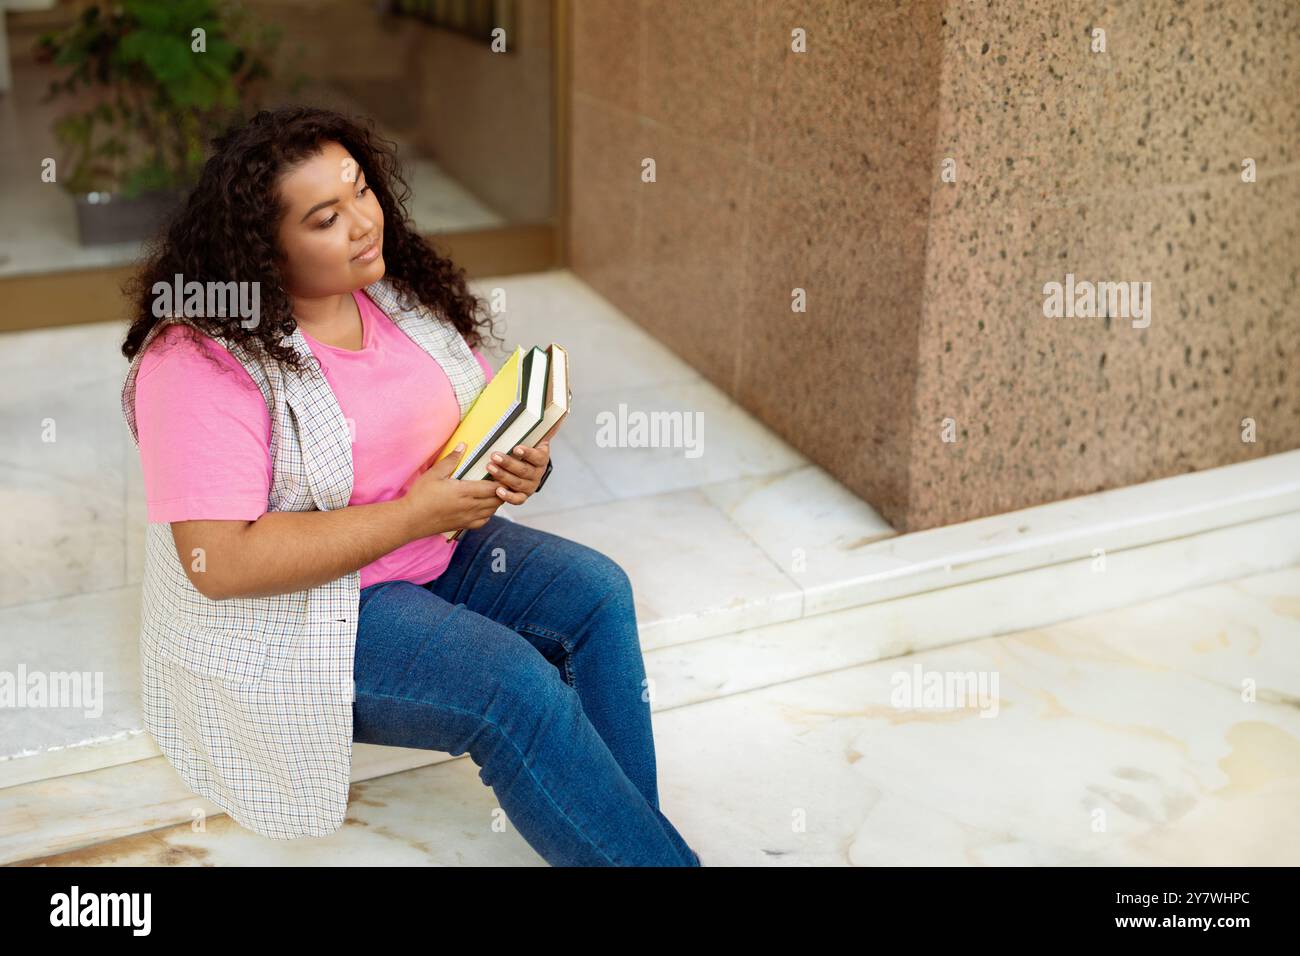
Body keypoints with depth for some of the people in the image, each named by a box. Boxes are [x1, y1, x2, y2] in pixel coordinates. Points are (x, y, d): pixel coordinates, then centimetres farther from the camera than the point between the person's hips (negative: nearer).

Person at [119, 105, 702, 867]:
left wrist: (523, 461, -15)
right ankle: (656, 857, -5)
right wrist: (413, 513, -25)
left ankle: (629, 827, -5)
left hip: (434, 547, 7)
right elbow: (219, 562, -26)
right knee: (515, 687, -24)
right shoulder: (201, 364, -20)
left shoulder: (400, 292, 1)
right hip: (293, 612, -7)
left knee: (595, 591, -12)